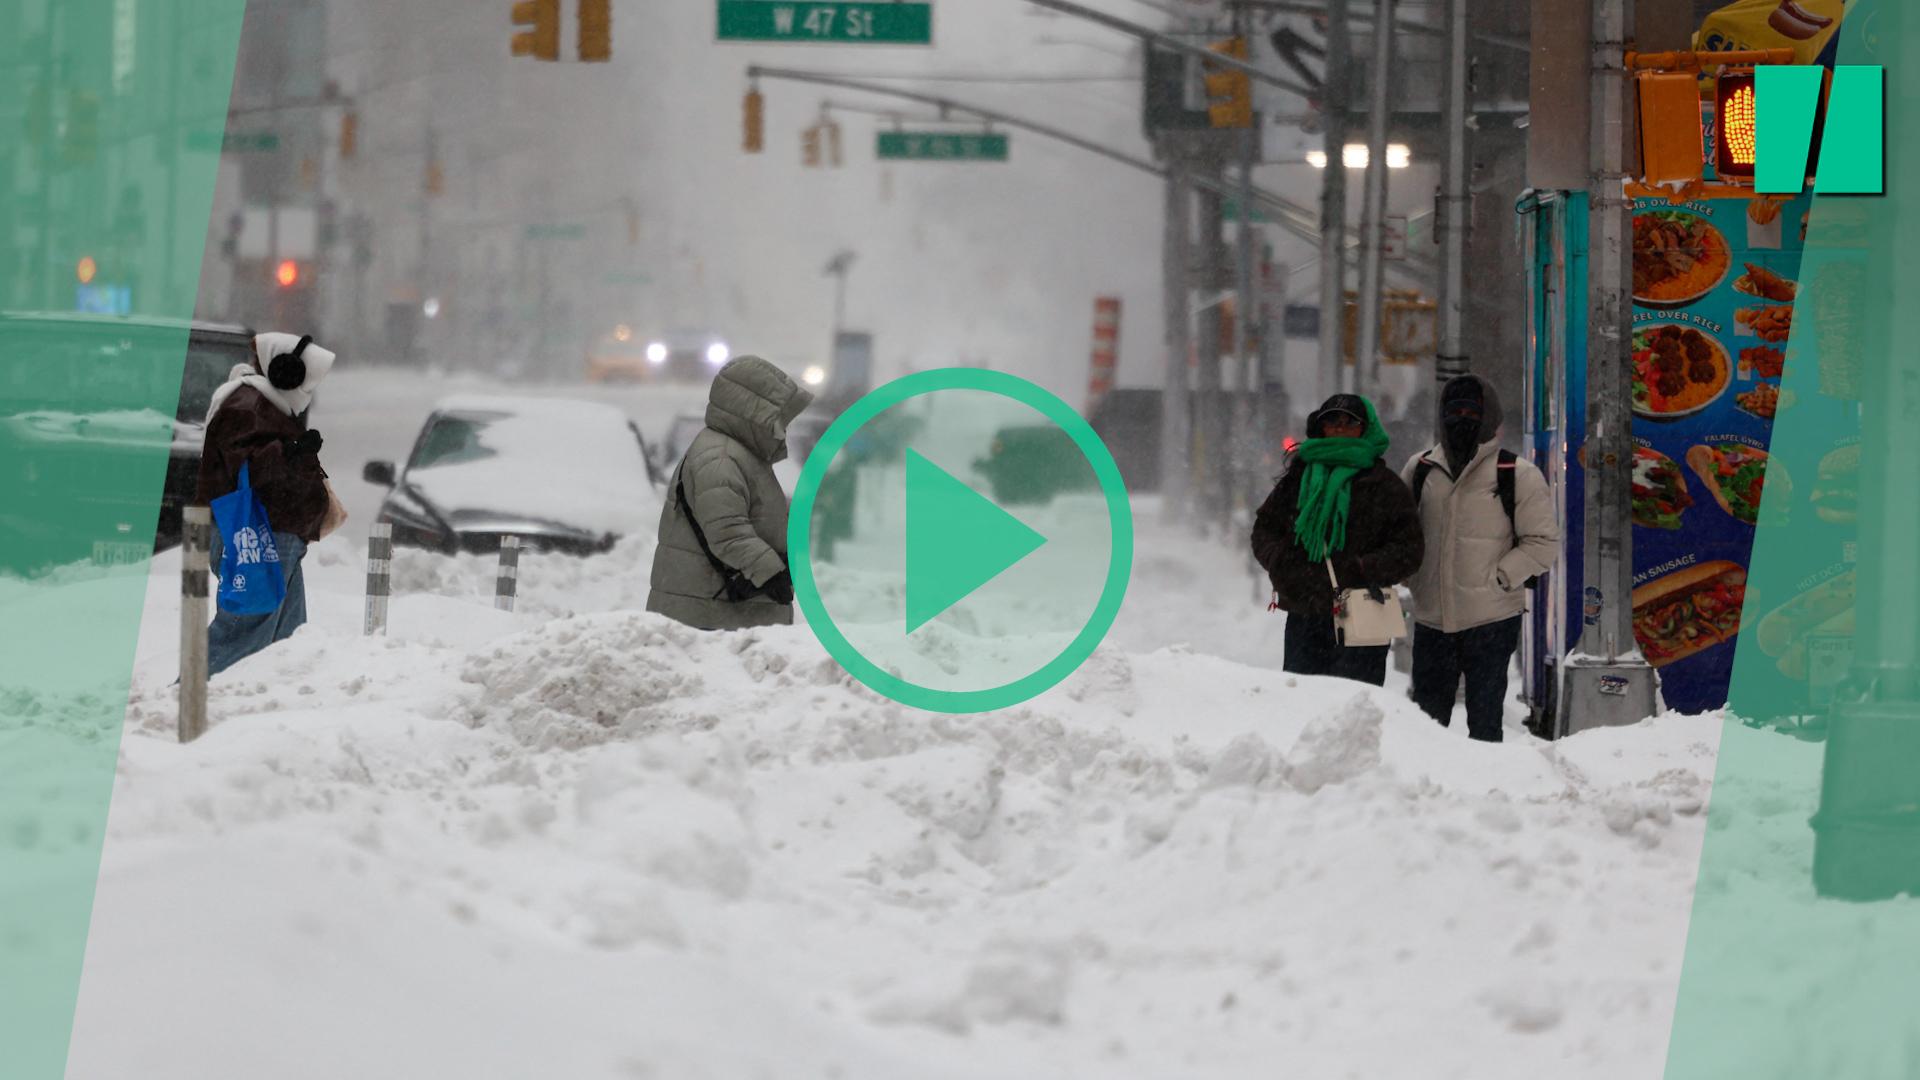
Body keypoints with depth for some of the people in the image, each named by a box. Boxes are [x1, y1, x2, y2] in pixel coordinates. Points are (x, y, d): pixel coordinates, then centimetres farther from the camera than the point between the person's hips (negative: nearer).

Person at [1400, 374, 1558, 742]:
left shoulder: (1518, 476, -3)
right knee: (1426, 716, 8)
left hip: (1492, 618, -4)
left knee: (1484, 720, 1)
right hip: (1431, 618, 4)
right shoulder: (1421, 469, 8)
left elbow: (1543, 542, -1)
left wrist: (1499, 577, -11)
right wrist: (1416, 578, 4)